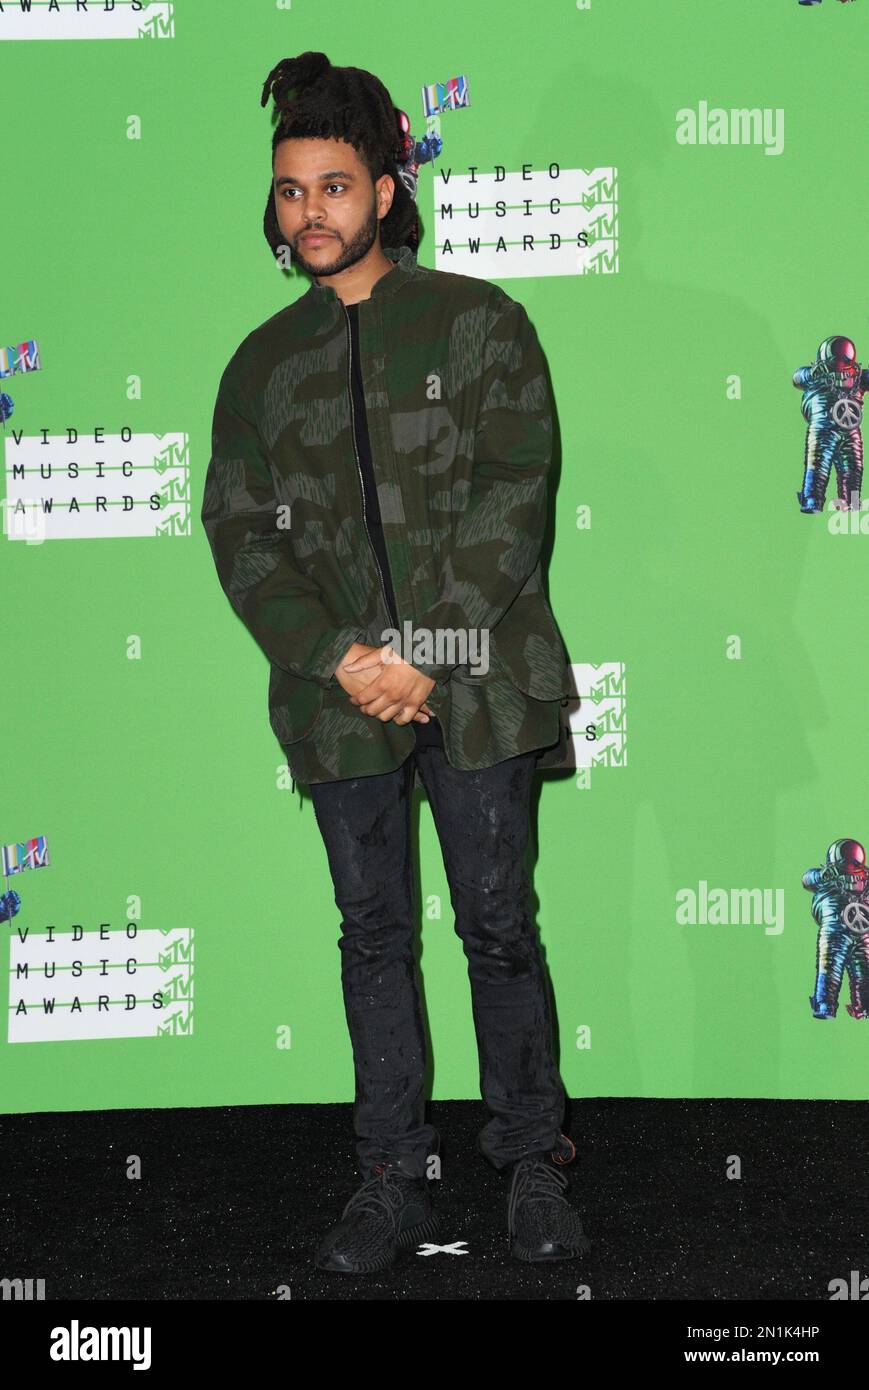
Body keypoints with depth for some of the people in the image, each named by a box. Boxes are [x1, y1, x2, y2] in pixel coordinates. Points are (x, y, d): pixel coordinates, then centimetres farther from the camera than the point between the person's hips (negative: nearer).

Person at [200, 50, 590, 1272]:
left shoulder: (479, 322, 3)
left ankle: (535, 1168, 15)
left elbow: (513, 494, -6)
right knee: (373, 937, 8)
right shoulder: (264, 364, 12)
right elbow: (240, 532, 5)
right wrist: (340, 656, -10)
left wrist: (428, 655, -13)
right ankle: (394, 1182, 16)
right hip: (340, 699, 3)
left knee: (498, 929, 2)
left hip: (476, 682, -3)